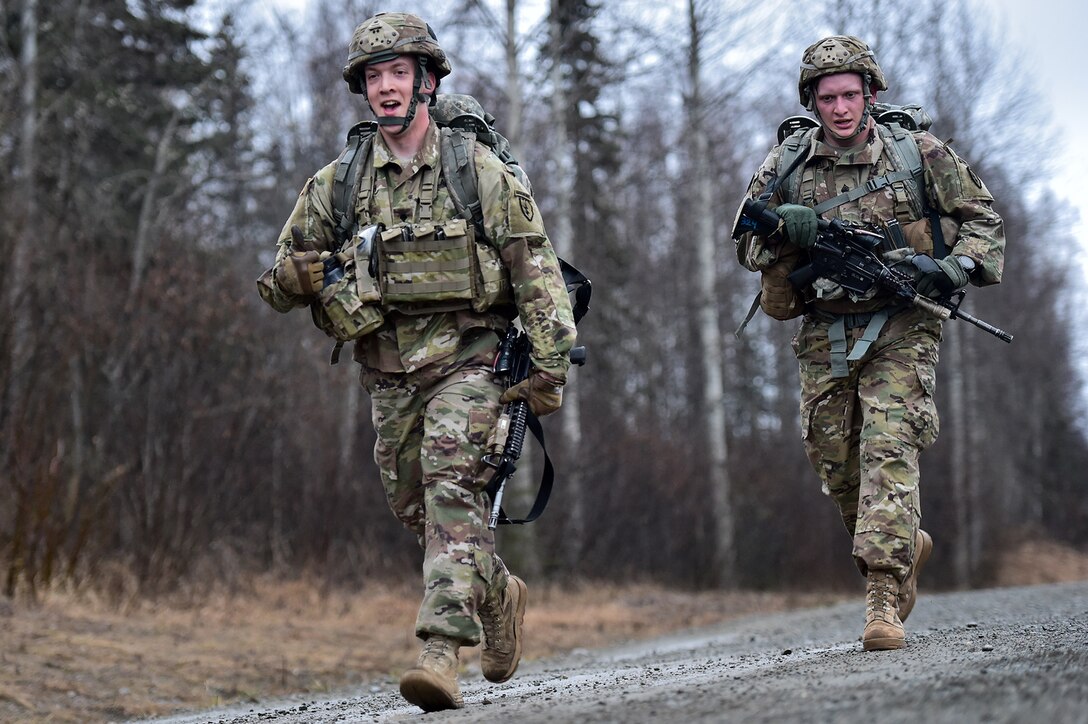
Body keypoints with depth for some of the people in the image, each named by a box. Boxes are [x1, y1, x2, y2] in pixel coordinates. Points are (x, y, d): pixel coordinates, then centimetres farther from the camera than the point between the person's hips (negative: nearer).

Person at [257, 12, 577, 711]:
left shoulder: (481, 170, -1)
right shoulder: (336, 184, 7)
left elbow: (537, 271, 0)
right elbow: (278, 285, 11)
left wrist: (550, 363, -8)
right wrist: (300, 274, -13)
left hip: (467, 358, -4)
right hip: (389, 372, 4)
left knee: (451, 483, -23)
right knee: (417, 508, 10)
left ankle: (442, 648, -29)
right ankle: (497, 593, 37)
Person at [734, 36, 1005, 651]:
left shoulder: (918, 153, -1)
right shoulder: (787, 165, 4)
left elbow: (983, 217, 7)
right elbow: (746, 240, 12)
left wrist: (953, 267, -12)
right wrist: (783, 231, -11)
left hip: (900, 329, -3)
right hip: (825, 336, 3)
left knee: (889, 450, -17)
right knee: (834, 460, 6)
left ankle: (884, 601, -20)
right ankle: (909, 544, 34)